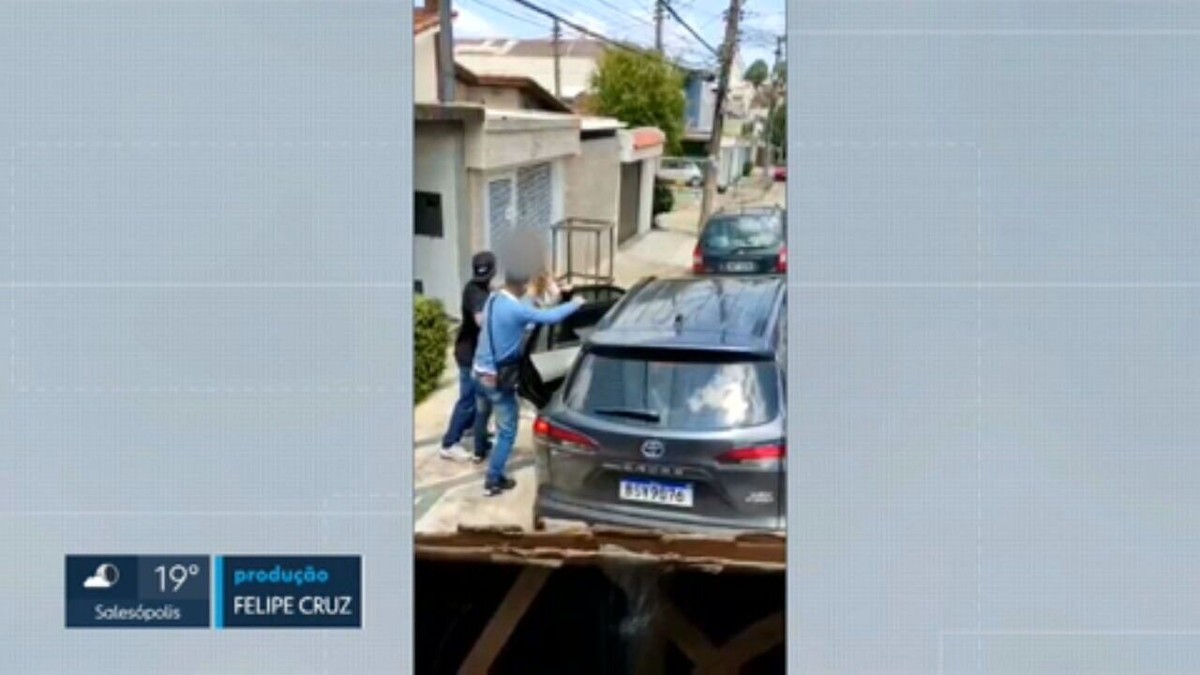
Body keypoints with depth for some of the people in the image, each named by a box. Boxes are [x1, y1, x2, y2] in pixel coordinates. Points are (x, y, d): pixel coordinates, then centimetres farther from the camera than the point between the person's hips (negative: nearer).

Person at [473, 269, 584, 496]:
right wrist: (575, 304, -6)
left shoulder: (493, 299, 2)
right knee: (507, 431, 1)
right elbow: (551, 317, -24)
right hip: (498, 379, -9)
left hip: (481, 372, 9)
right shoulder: (516, 309, -24)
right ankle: (493, 481, 3)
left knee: (482, 414, 31)